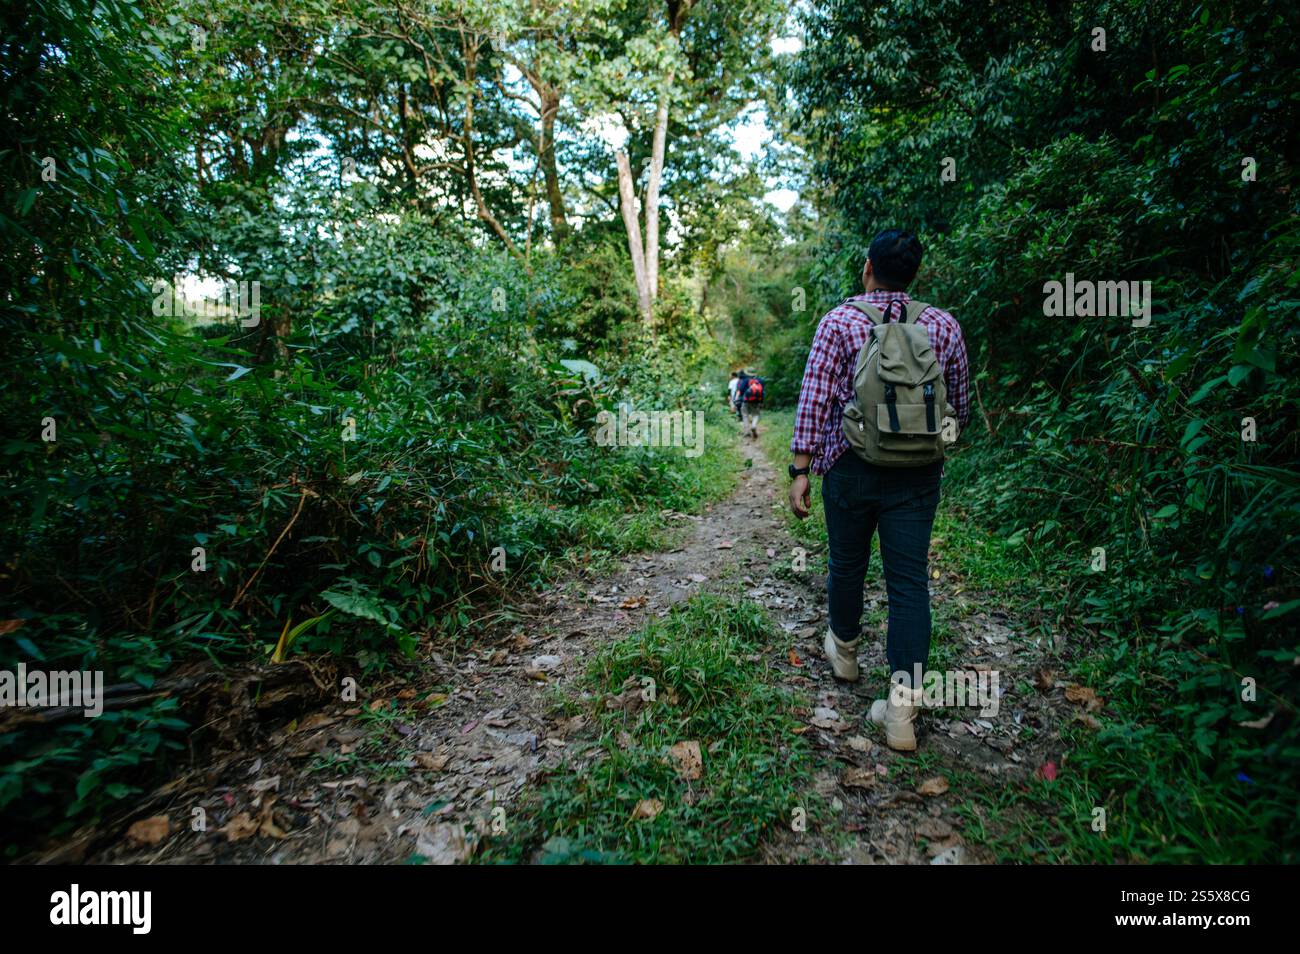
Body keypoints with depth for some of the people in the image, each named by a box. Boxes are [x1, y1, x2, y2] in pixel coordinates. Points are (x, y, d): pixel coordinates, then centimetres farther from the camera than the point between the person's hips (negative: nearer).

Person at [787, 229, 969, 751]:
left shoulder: (840, 321, -5)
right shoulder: (944, 326, 4)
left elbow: (815, 401, -11)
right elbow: (961, 407, 10)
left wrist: (800, 470, -8)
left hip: (851, 467, -1)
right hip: (918, 474, 2)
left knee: (846, 565, 19)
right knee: (909, 581, 4)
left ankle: (844, 649, 42)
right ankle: (902, 705, 2)